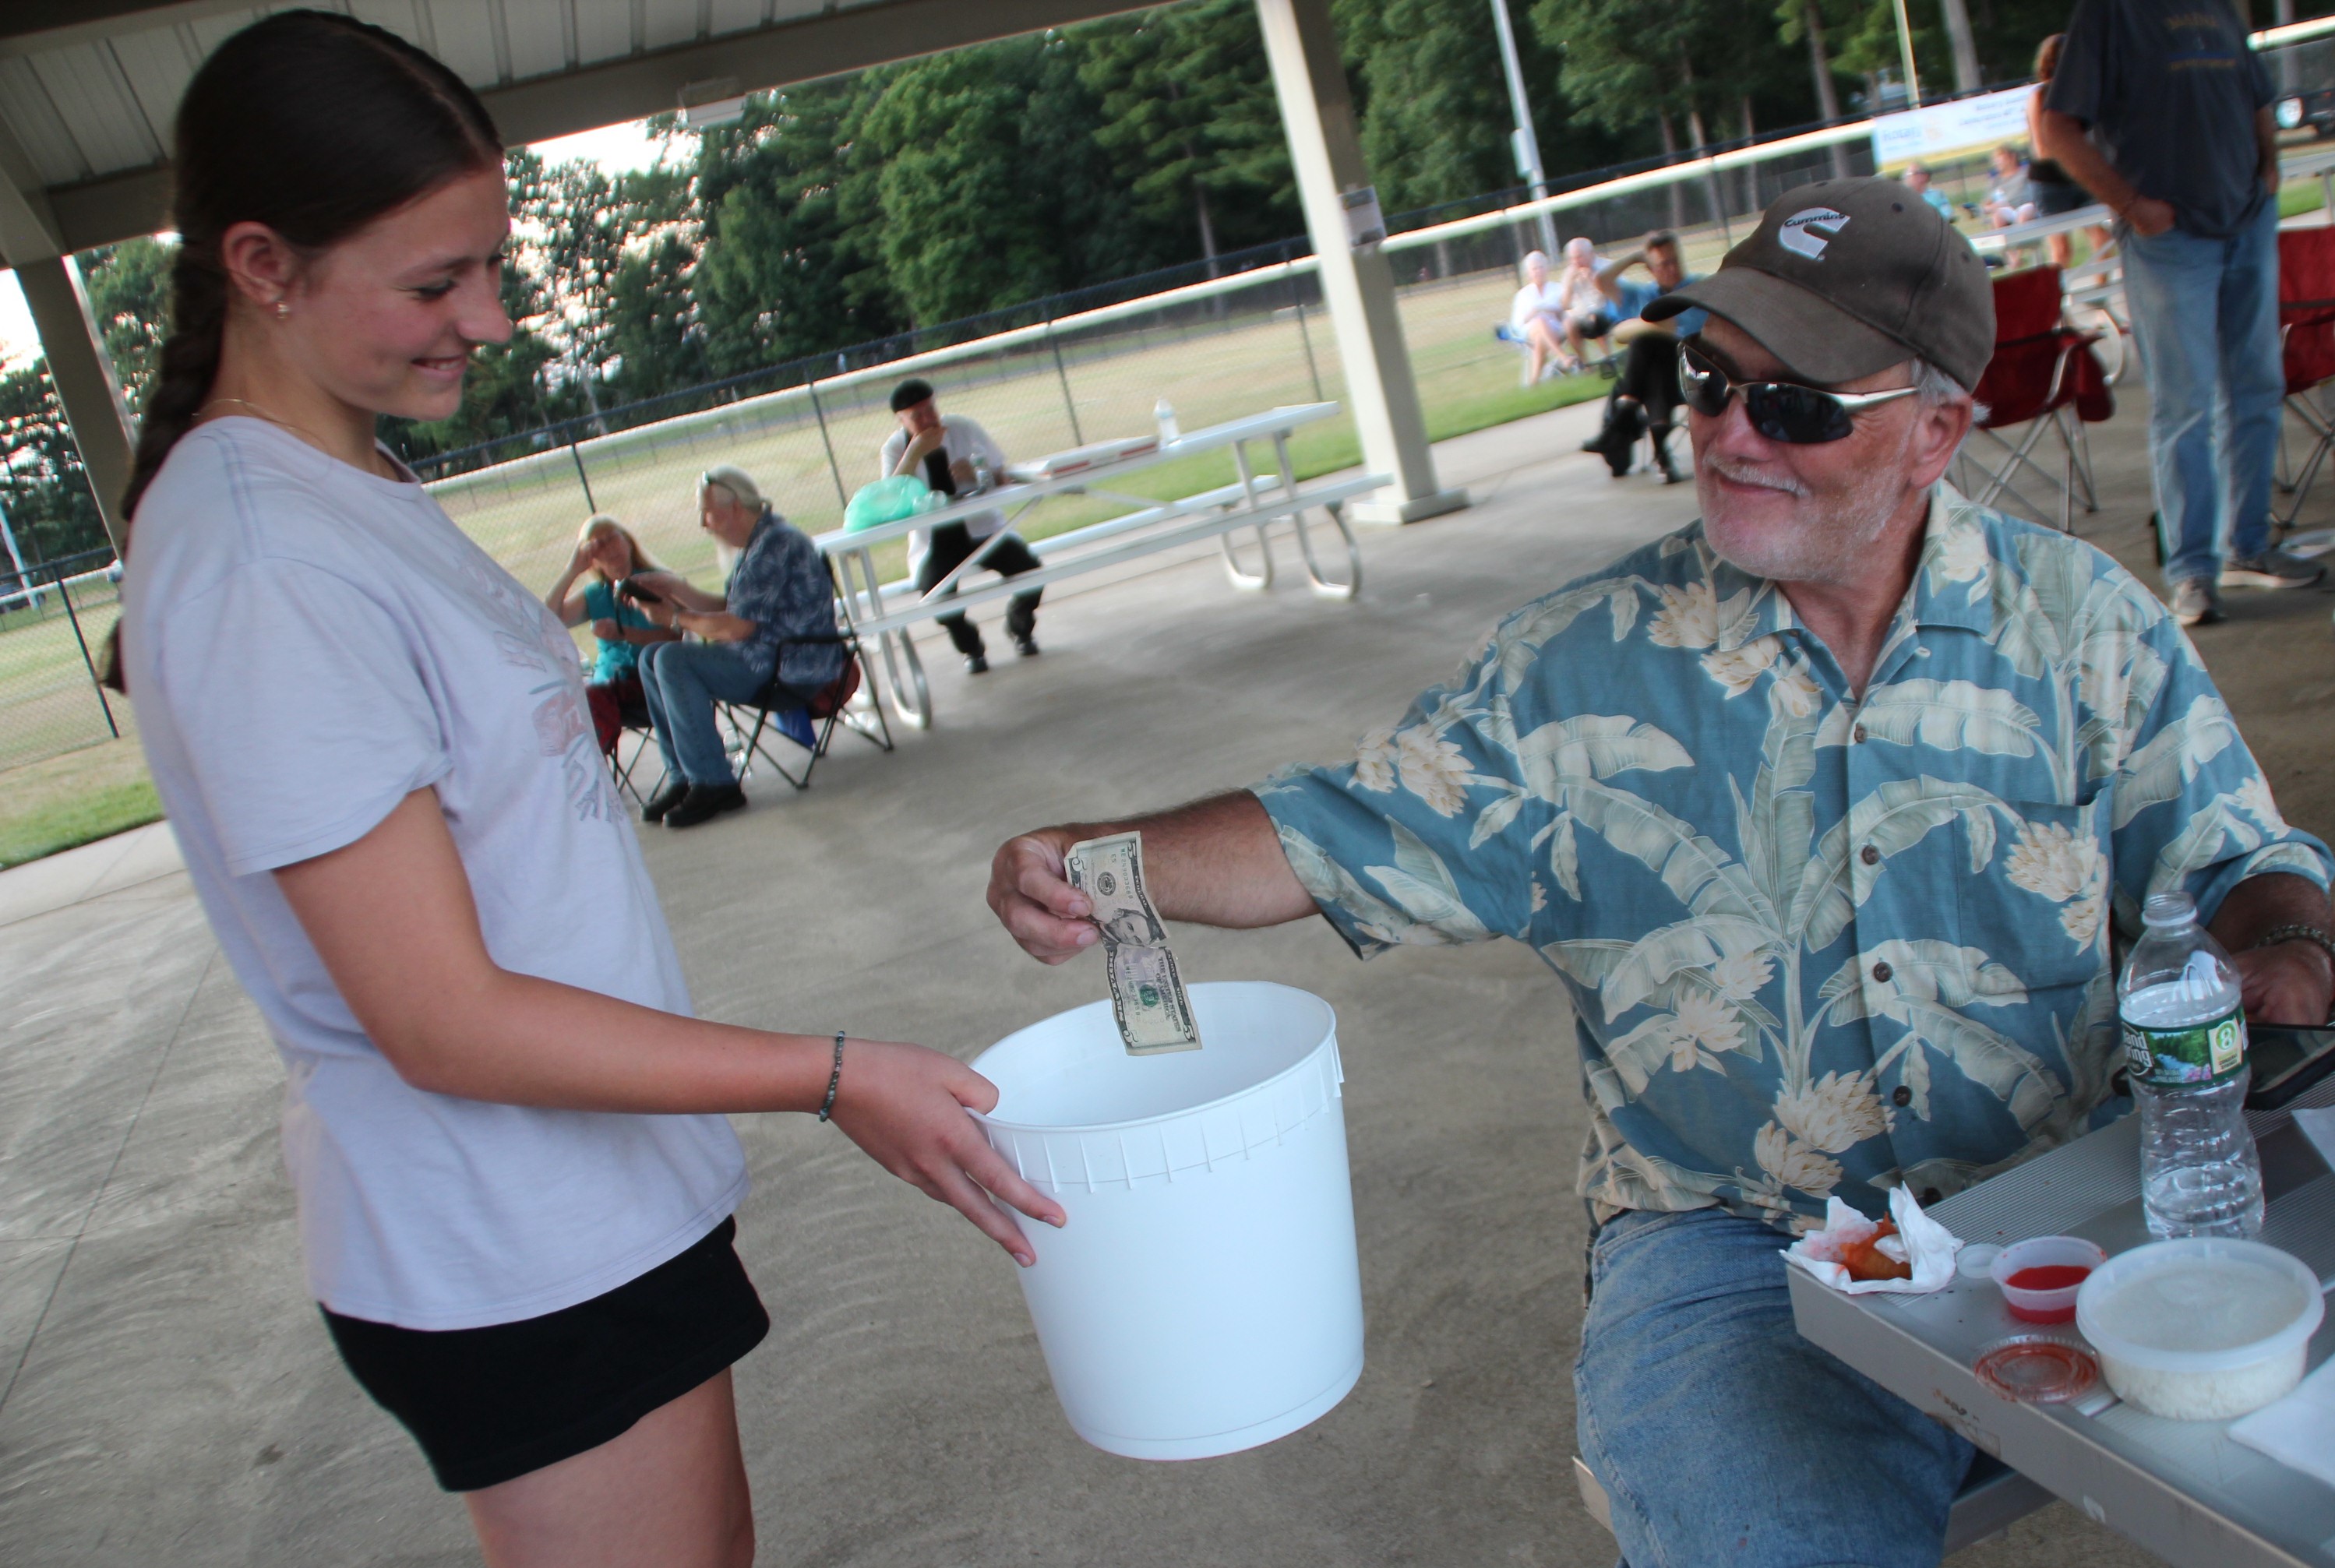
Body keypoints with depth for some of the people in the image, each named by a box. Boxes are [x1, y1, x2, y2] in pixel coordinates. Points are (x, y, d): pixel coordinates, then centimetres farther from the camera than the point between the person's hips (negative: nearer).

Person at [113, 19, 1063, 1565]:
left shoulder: (355, 483, 7)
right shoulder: (253, 567, -24)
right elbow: (444, 1023, -25)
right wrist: (831, 1076, -24)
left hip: (605, 1194, 9)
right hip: (510, 1261, -9)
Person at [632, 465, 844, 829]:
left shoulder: (776, 543, -17)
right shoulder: (757, 543, 16)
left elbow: (739, 626, -22)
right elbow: (729, 609, 21)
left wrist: (677, 618, -9)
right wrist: (675, 589, 10)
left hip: (792, 668, -11)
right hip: (767, 659, 11)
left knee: (673, 660, -21)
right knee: (651, 658, 8)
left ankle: (714, 783, -18)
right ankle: (683, 776, 4)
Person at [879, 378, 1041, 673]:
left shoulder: (963, 428, -4)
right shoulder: (895, 448, -7)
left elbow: (1001, 477, 1)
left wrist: (977, 475, -22)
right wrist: (915, 452, -32)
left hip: (983, 527, 1)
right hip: (935, 542, -1)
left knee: (1029, 569, -22)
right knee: (937, 595, -30)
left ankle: (1020, 628, 14)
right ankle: (971, 649, 6)